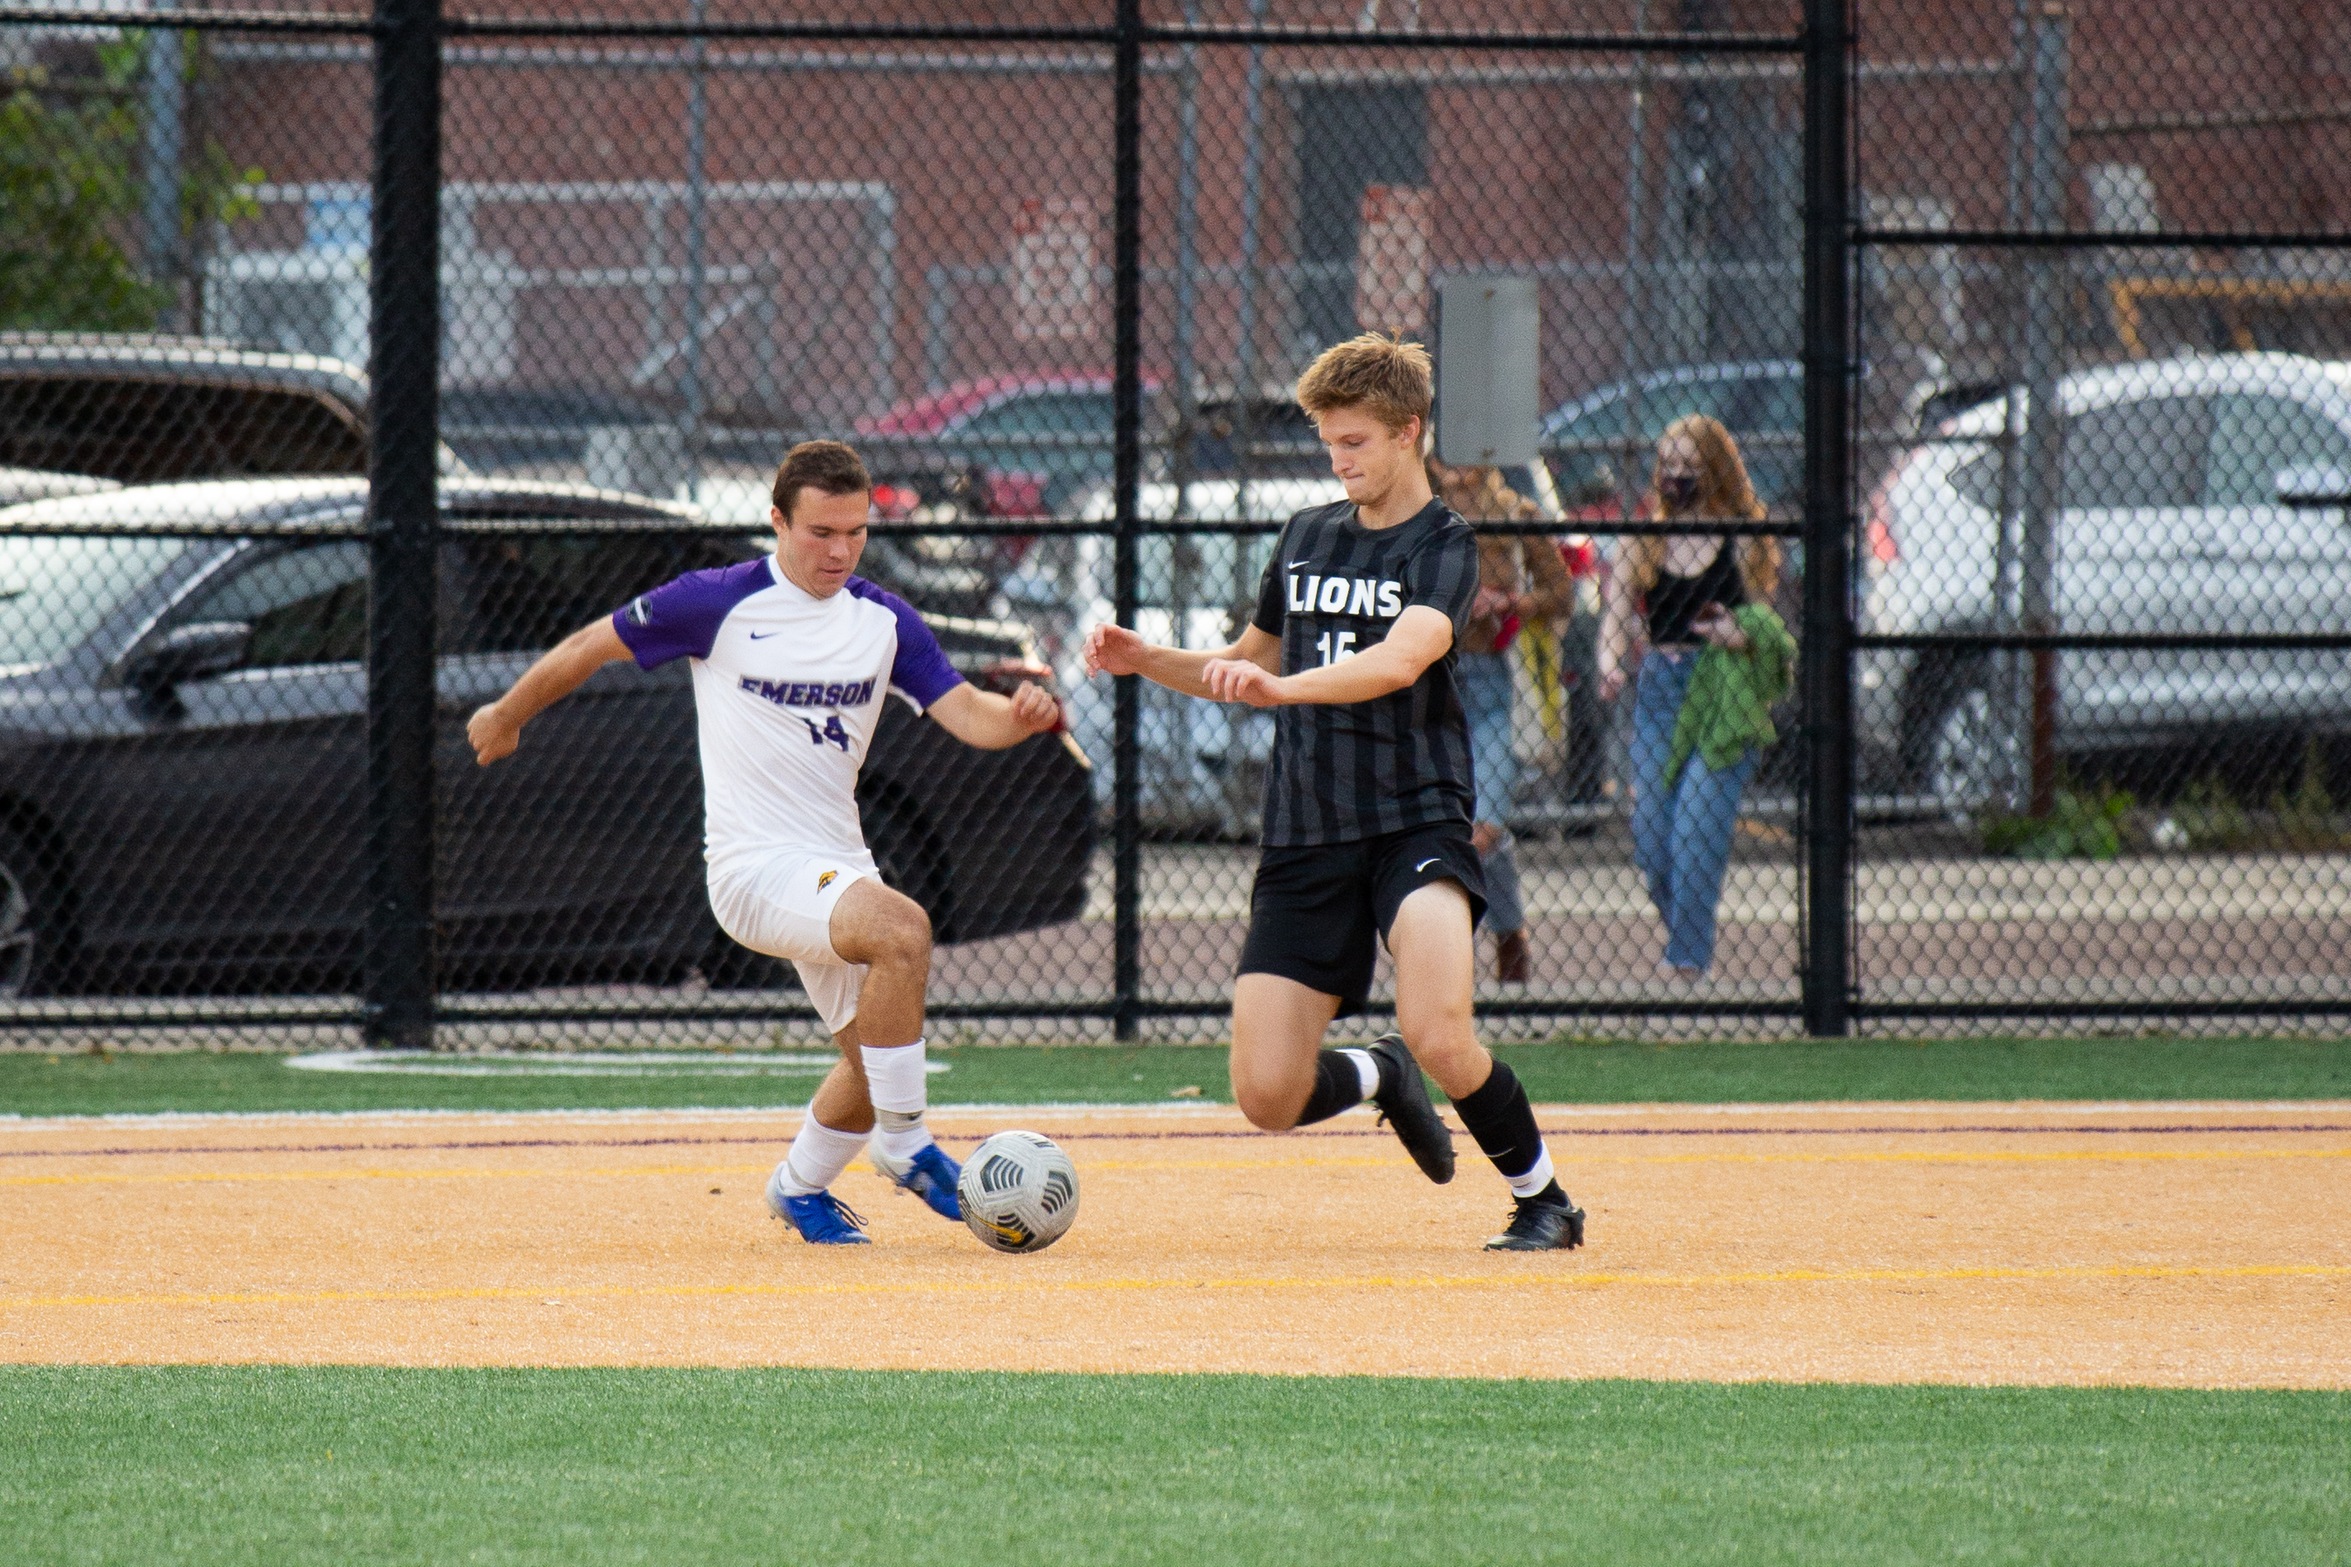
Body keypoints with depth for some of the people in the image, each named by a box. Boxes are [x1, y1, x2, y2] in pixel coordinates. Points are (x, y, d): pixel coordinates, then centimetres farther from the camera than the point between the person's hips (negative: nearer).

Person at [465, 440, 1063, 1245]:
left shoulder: (885, 620, 6)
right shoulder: (718, 603, -9)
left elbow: (963, 711, -3)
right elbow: (589, 648, 3)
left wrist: (1018, 716, -25)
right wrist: (507, 717, 15)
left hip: (836, 871, 7)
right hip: (754, 867, -6)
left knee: (874, 1064, 11)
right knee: (902, 928, -31)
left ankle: (801, 1186, 39)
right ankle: (903, 1146, -20)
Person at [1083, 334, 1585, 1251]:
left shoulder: (1442, 548, -4)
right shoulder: (1306, 538, 15)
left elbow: (1400, 659, -25)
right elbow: (1248, 670, 28)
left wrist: (1280, 686, -39)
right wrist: (1147, 660, 11)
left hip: (1415, 826, -5)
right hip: (1304, 841, 5)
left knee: (1439, 1037, -29)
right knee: (1267, 1096, -6)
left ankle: (1543, 1200, -4)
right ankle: (1378, 1077, 28)